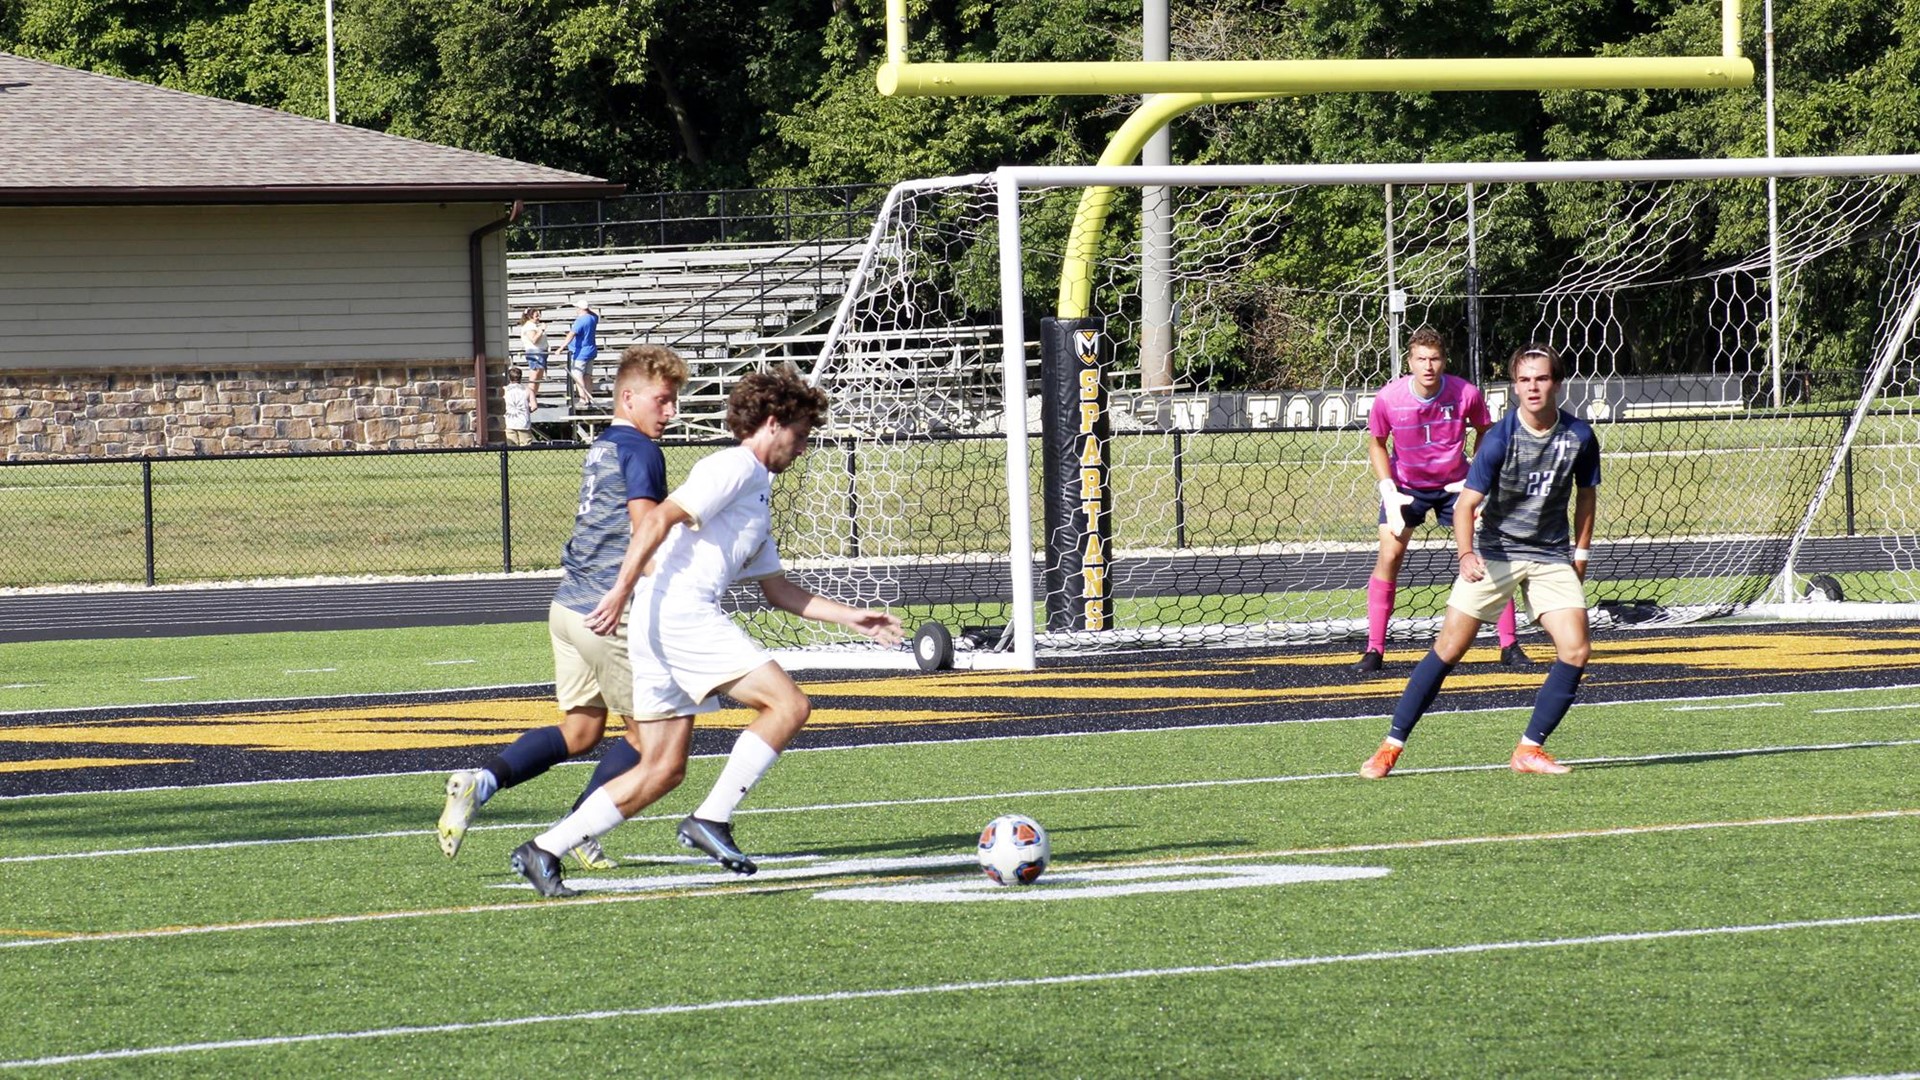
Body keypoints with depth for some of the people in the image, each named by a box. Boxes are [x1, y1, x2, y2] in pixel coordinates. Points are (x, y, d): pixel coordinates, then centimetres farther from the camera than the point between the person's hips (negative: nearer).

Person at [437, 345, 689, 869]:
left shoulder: (601, 447, 16)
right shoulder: (640, 452, -11)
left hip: (568, 606, 8)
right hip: (610, 614, -8)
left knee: (579, 731, 14)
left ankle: (482, 780, -3)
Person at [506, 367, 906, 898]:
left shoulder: (757, 495, 28)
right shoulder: (735, 467, -3)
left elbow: (778, 590, 32)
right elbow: (660, 518, -15)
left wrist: (851, 617, 27)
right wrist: (622, 590, -22)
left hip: (661, 628, 10)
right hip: (679, 611, -10)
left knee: (663, 770, 9)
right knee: (789, 704, -12)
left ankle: (544, 850, 9)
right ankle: (712, 819, -13)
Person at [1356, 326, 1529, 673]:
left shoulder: (1467, 394, -21)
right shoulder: (1389, 398, -20)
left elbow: (1485, 433, 0)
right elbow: (1376, 443, -2)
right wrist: (1389, 492, -11)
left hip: (1455, 485, 0)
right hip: (1405, 485, 0)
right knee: (1389, 556, -12)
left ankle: (1509, 645, 5)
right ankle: (1374, 650, -4)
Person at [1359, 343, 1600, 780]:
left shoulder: (1579, 437, -8)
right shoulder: (1500, 439, -18)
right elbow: (1467, 504, -20)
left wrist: (1581, 554, 10)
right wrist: (1466, 555, -37)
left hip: (1551, 556, 3)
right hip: (1494, 551, -3)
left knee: (1575, 651, -13)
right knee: (1449, 647, -7)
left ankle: (1529, 749, -1)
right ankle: (1391, 746, -1)